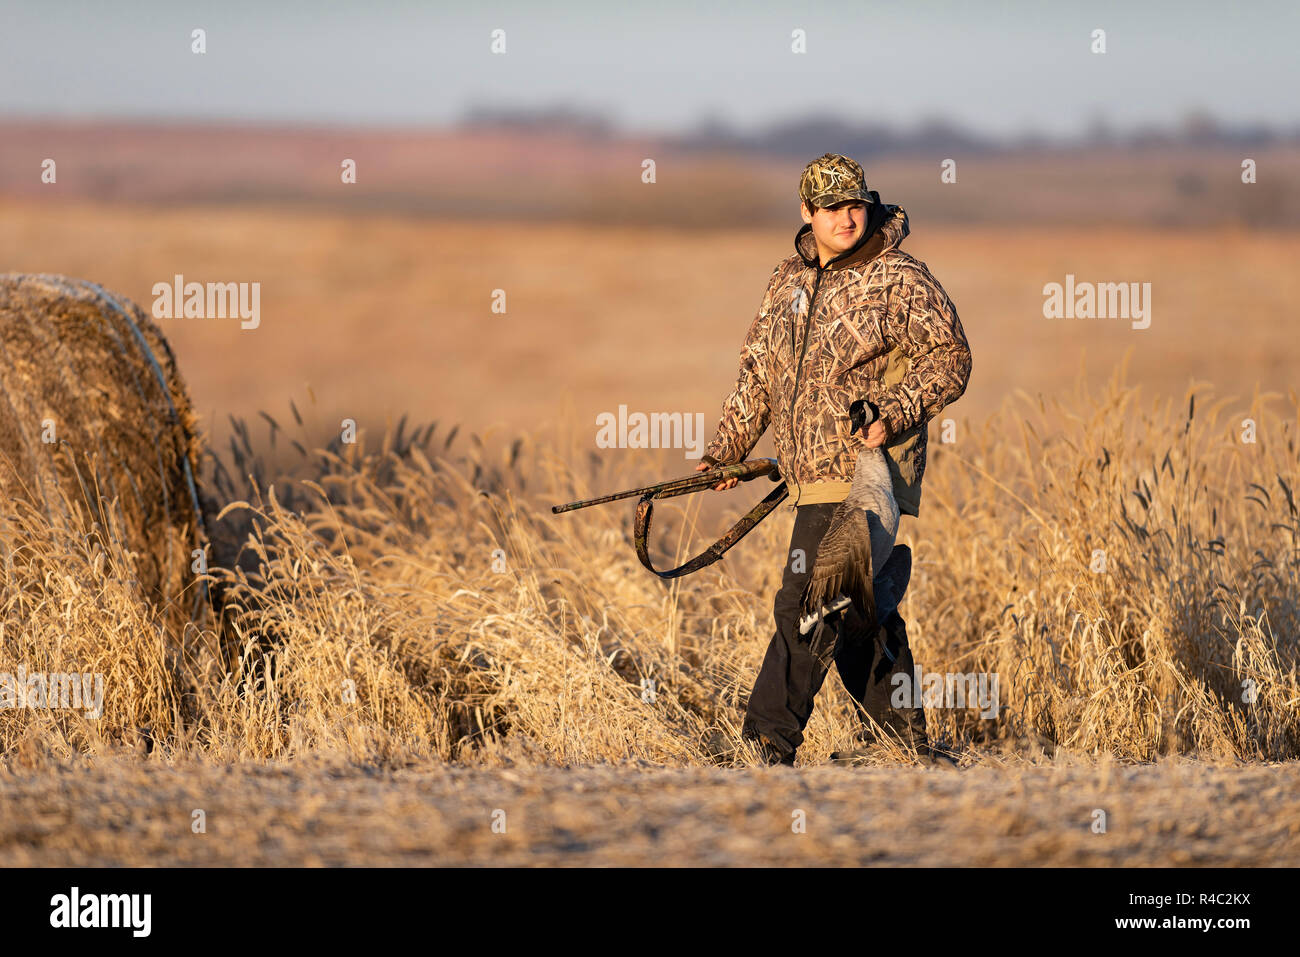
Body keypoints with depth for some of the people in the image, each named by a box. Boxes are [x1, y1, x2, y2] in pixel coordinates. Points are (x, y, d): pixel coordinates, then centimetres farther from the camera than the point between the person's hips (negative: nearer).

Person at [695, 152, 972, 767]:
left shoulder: (900, 280, -6)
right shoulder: (788, 281, 15)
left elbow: (948, 359, -9)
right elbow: (759, 370, 21)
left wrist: (893, 414, -21)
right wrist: (726, 448, 15)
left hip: (862, 470, -7)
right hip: (814, 476, 7)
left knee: (807, 607, -12)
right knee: (858, 606, 14)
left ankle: (771, 748, -9)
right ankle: (897, 735, 24)